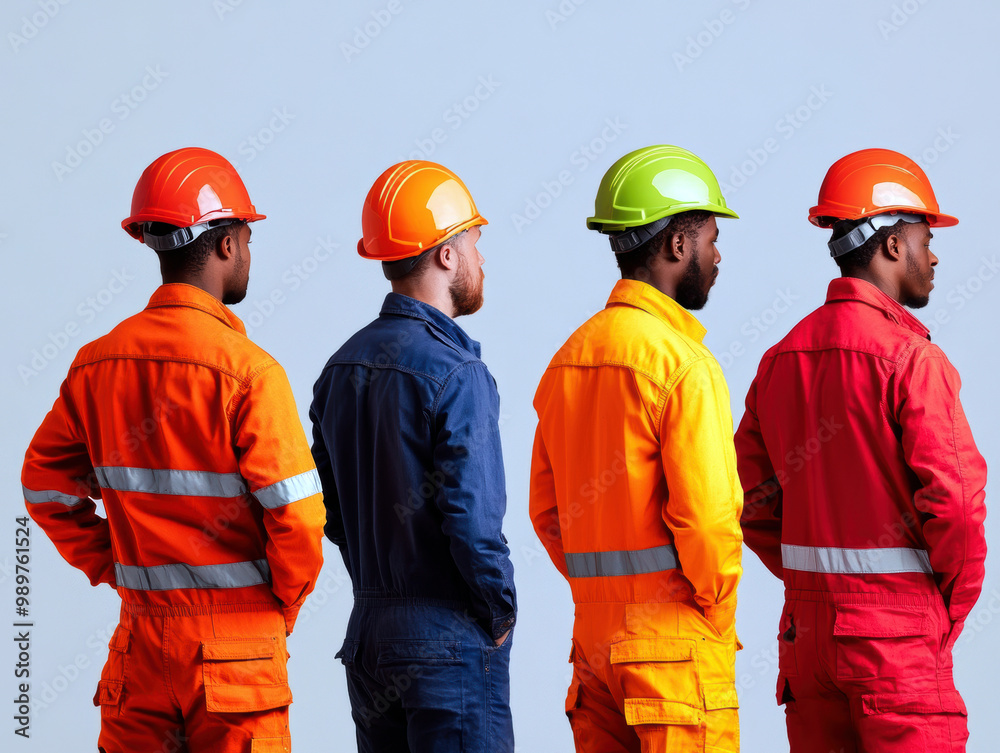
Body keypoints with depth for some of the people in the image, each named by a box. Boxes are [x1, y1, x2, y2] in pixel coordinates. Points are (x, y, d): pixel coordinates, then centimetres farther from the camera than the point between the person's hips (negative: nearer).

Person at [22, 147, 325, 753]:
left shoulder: (97, 363, 3)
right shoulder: (248, 369, -14)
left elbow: (46, 486, 12)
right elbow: (296, 515, -15)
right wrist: (284, 604, 2)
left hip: (140, 635, 5)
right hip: (238, 645, -5)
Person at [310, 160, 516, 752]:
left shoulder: (343, 368, 9)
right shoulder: (455, 374, -16)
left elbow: (332, 512, 12)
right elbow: (472, 518, -20)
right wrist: (500, 613, -7)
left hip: (368, 631, 8)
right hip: (450, 639, -8)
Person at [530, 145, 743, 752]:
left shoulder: (570, 357, 12)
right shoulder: (680, 360, -13)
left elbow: (547, 510, 15)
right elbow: (708, 515, -19)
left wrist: (605, 595, 15)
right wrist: (716, 615, -6)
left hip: (595, 632, 8)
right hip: (678, 640, -8)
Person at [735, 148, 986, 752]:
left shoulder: (782, 358, 9)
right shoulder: (909, 357, -12)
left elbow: (752, 501, 11)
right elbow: (954, 499, -17)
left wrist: (812, 585, 15)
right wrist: (952, 609, -3)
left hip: (806, 629, 7)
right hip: (898, 635, -7)